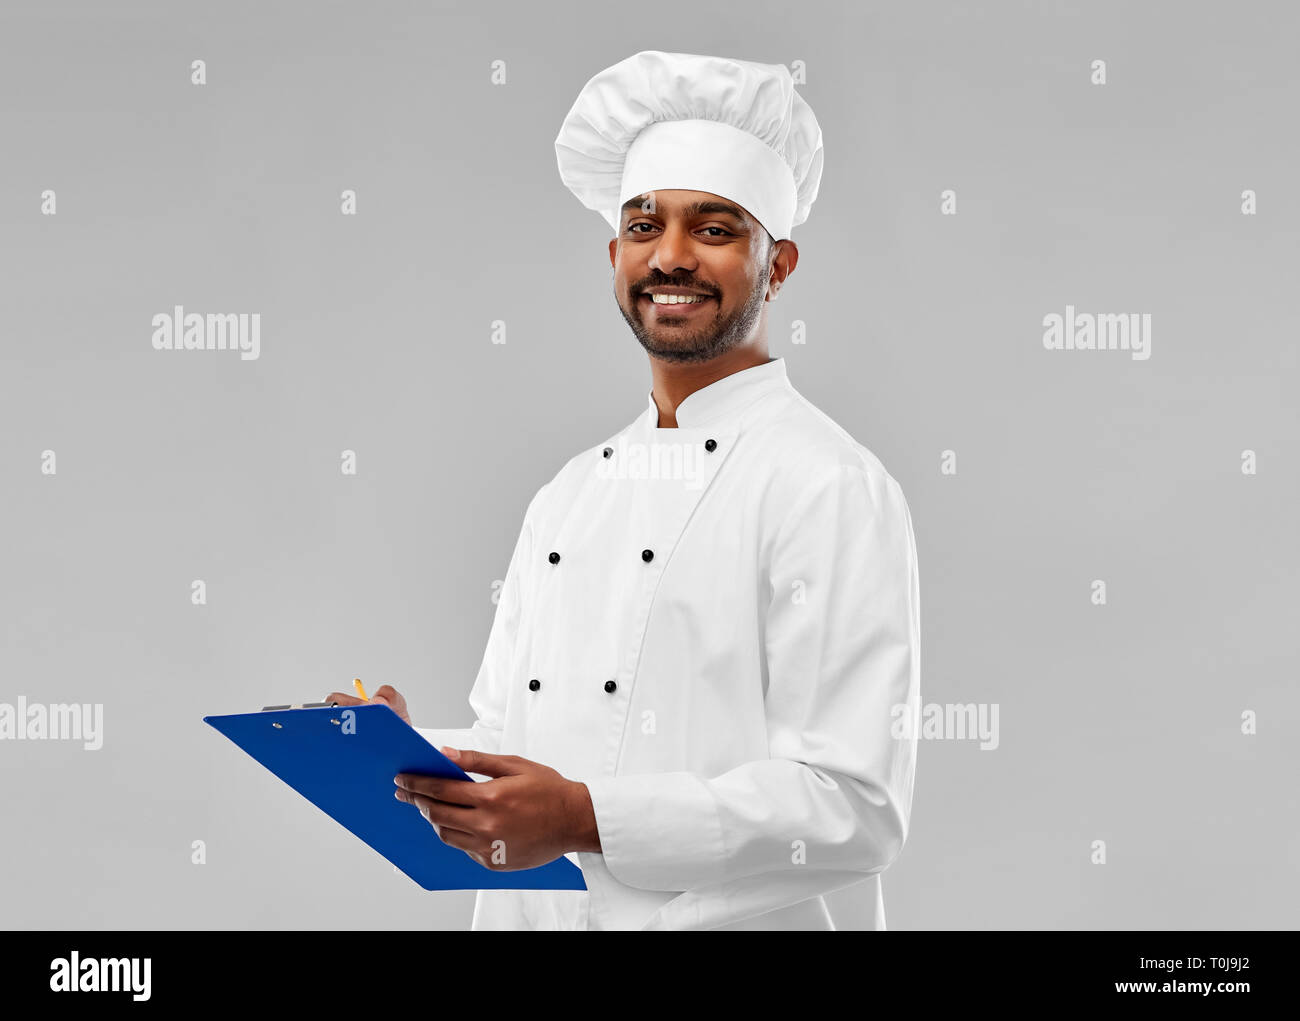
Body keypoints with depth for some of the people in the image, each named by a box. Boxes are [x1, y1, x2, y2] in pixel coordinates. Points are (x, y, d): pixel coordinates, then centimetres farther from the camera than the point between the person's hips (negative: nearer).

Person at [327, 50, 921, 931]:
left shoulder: (830, 488, -13)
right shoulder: (570, 494, 10)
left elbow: (854, 808, -20)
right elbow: (515, 749, 13)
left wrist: (589, 820, -26)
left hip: (726, 919, -6)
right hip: (530, 912, 6)